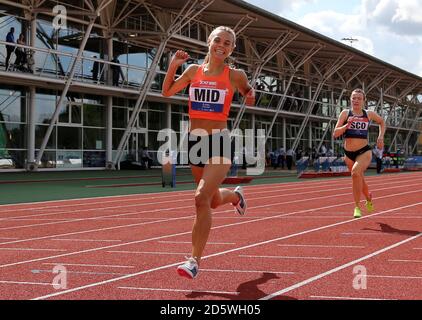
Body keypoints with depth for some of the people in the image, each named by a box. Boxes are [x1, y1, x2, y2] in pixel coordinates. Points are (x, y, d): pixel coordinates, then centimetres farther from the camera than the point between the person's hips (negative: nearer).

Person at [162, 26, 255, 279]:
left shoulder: (235, 75, -1)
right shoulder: (194, 71, 5)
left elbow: (249, 95, 19)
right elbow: (167, 92, 14)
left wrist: (250, 96, 0)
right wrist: (173, 66, 4)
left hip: (219, 142, -4)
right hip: (195, 140, 5)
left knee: (202, 198, -20)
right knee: (214, 201, 19)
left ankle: (195, 260, -11)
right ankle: (236, 196, 57)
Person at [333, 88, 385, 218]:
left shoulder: (369, 114, 1)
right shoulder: (345, 113, -1)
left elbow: (382, 122, 22)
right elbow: (335, 133, -6)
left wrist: (381, 136, 7)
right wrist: (347, 125, -21)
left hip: (364, 151, -2)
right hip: (349, 153, 2)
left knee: (356, 172, -30)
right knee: (360, 180, 18)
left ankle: (357, 206, -19)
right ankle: (369, 198, 52)